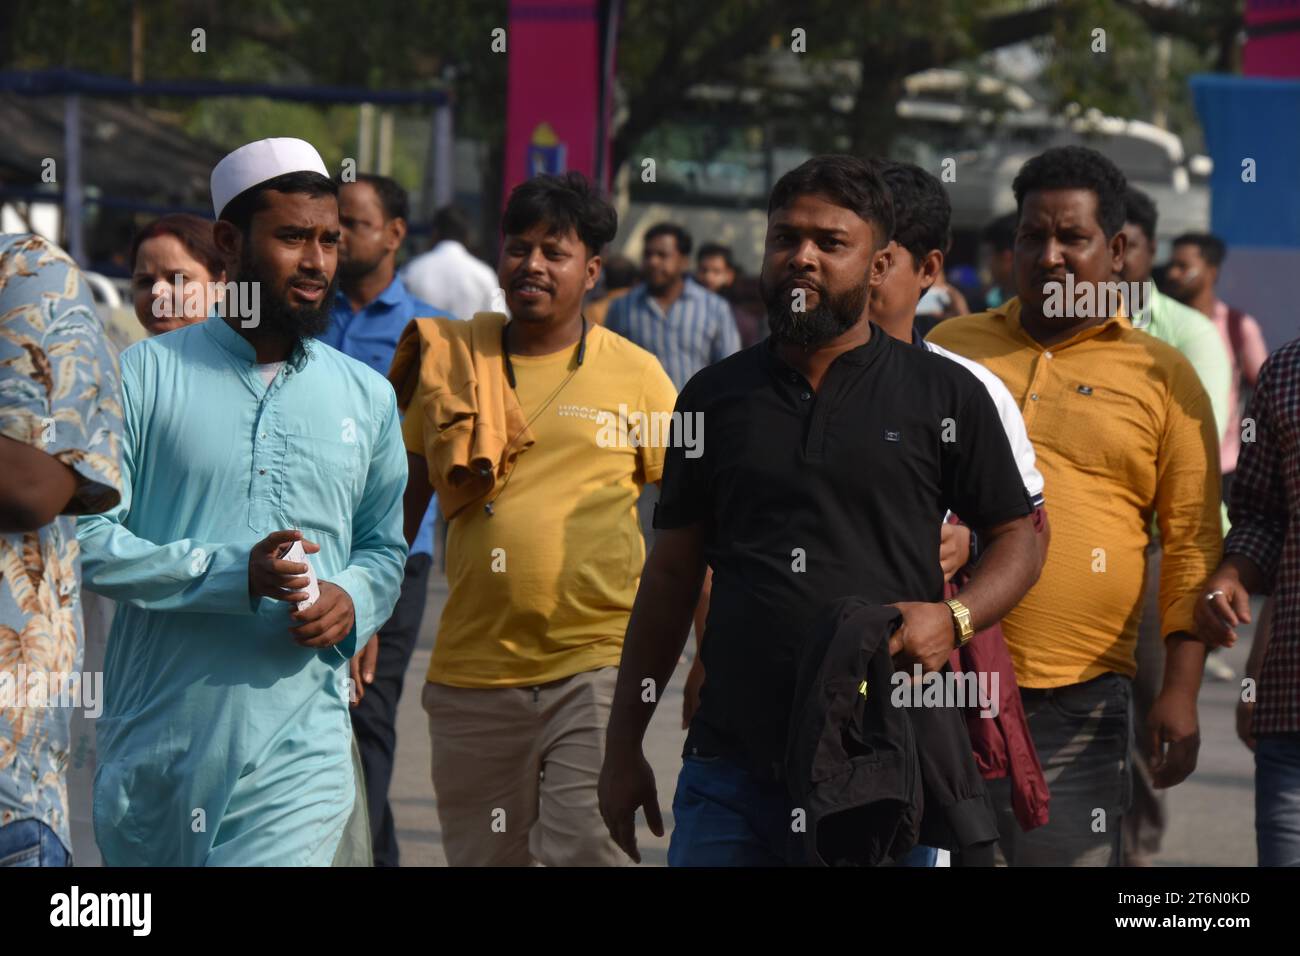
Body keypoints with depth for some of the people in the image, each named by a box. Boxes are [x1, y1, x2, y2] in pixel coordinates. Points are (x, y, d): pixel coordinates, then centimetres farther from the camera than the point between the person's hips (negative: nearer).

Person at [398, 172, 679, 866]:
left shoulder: (636, 375, 3)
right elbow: (399, 506, 16)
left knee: (583, 849, -14)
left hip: (596, 661, -3)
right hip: (471, 671, 3)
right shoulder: (451, 360, 9)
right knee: (482, 857, 9)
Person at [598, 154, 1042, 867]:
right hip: (731, 773, 2)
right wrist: (623, 747, 12)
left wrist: (955, 618, -11)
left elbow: (1017, 535, 10)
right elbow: (672, 574, 15)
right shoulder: (716, 397, 12)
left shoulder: (945, 394, 5)